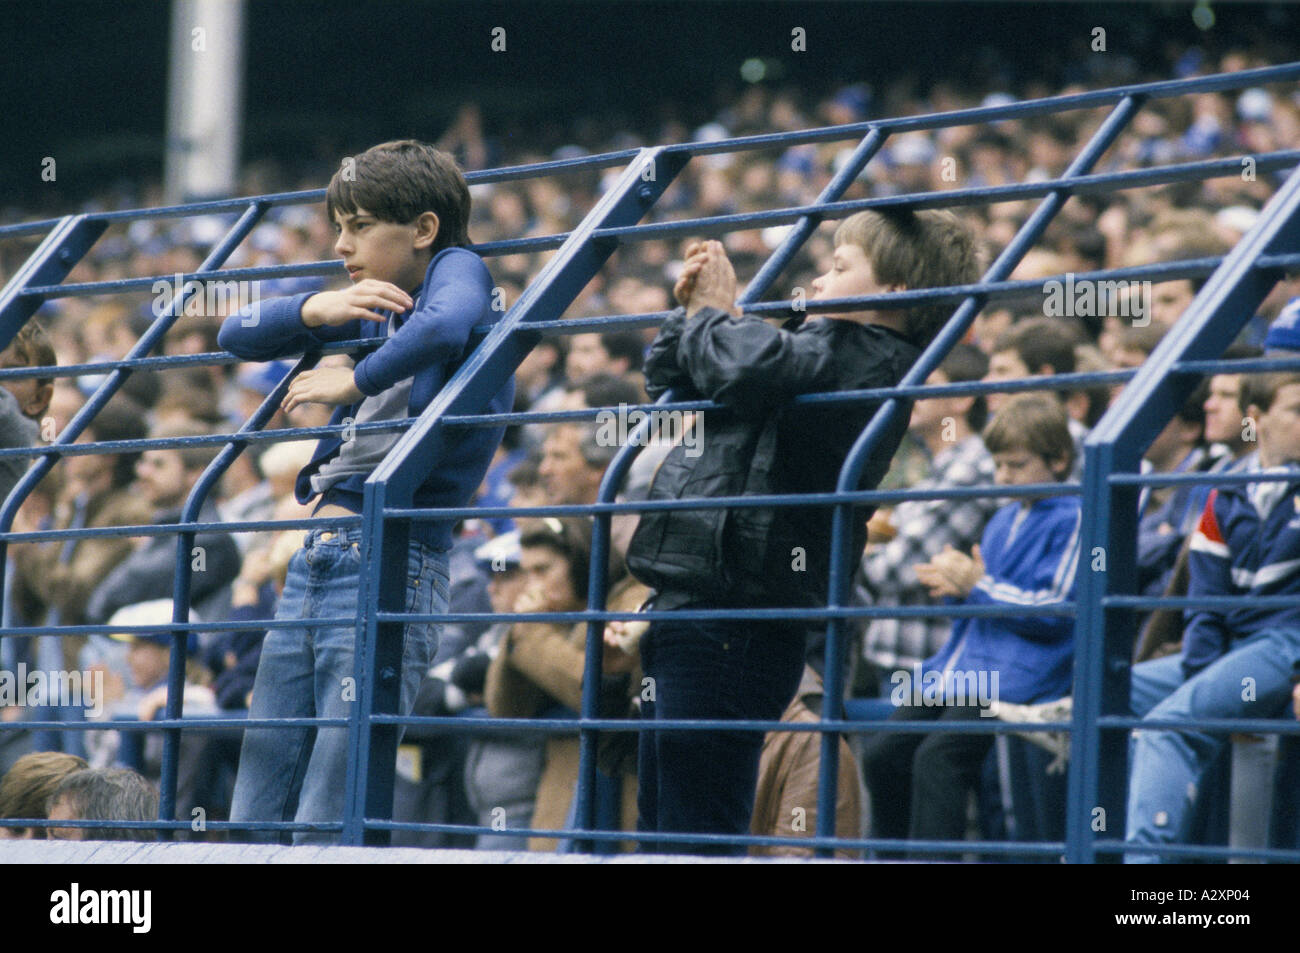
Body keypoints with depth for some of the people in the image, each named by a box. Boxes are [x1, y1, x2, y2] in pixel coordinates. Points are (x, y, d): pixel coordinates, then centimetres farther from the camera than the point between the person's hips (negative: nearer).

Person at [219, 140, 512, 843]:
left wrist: (354, 380, -12)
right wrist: (316, 309, 0)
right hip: (312, 565, 9)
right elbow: (237, 336, 19)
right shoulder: (374, 312, 20)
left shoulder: (458, 270, -2)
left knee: (324, 835, -13)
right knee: (251, 824, 8)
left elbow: (444, 328, -27)